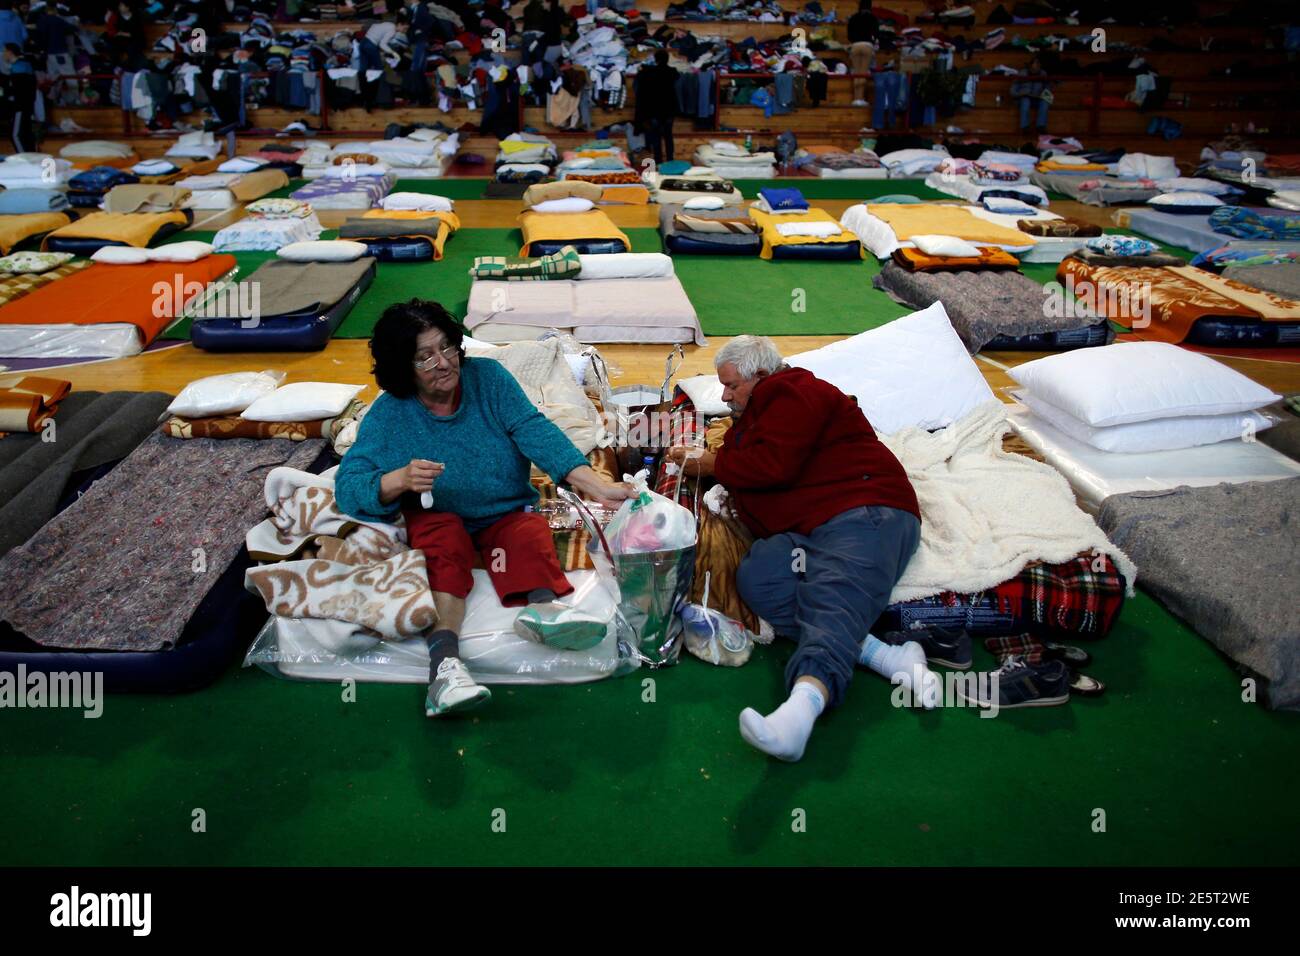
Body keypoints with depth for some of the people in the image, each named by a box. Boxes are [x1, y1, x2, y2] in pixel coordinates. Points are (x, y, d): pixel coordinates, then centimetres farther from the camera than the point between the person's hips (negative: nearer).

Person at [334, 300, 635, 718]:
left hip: (506, 515, 2)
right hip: (437, 519, -1)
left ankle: (545, 605, -61)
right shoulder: (389, 414, -8)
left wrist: (595, 485, -31)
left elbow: (535, 431, -17)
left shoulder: (487, 377, -7)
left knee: (531, 533, -30)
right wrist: (399, 479, -34)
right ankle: (444, 659, -53)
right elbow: (347, 487, -13)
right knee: (444, 538, -33)